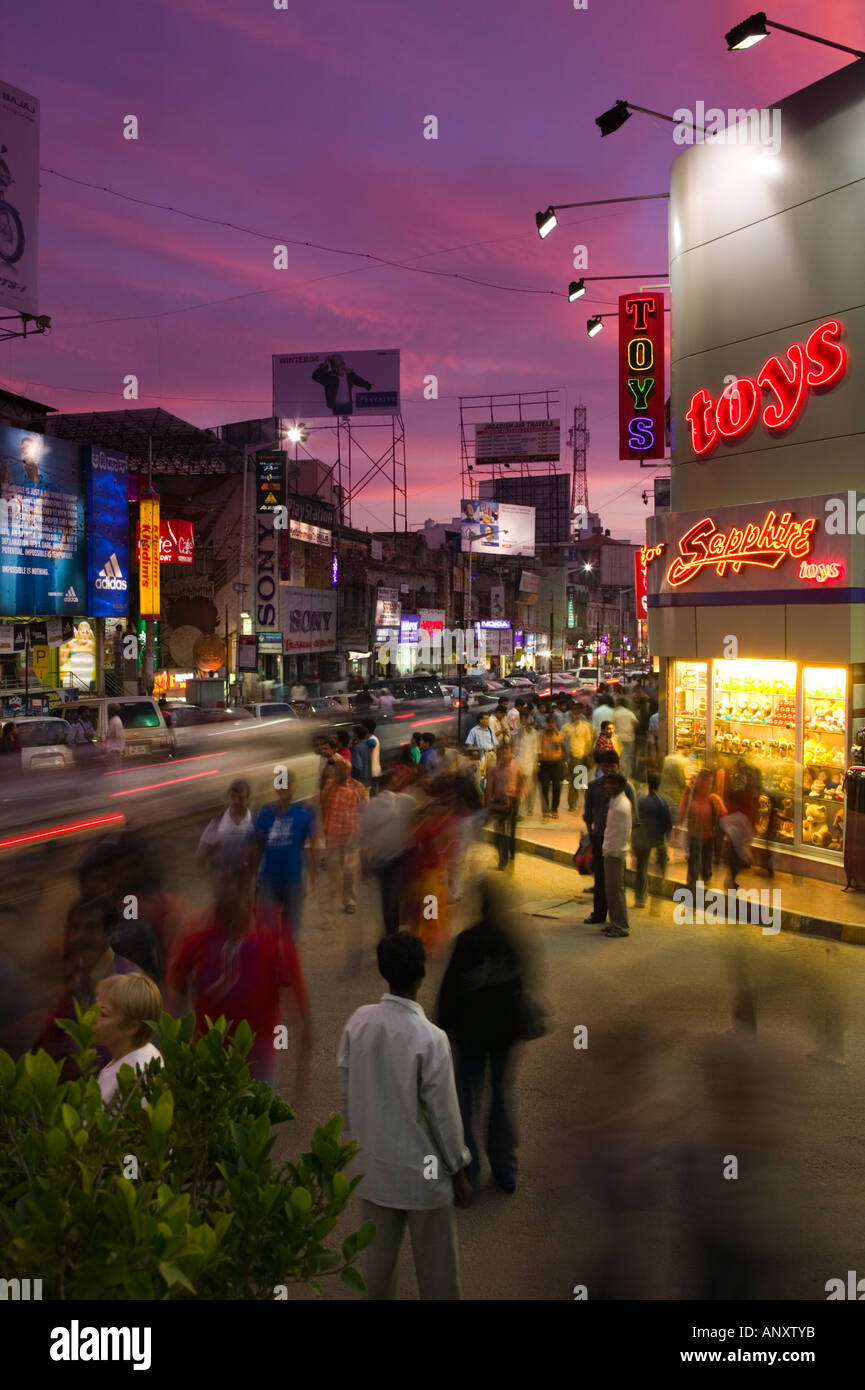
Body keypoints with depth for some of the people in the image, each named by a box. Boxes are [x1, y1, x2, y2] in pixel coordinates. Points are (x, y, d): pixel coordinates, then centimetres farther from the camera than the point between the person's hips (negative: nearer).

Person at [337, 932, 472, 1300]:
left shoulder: (357, 1022, -10)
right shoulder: (430, 1038, -25)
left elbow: (345, 1093, 1)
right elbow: (443, 1113, -16)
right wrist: (458, 1170, -1)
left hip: (373, 1165, 5)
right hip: (422, 1169, -5)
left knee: (378, 1257, 20)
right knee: (436, 1269, 13)